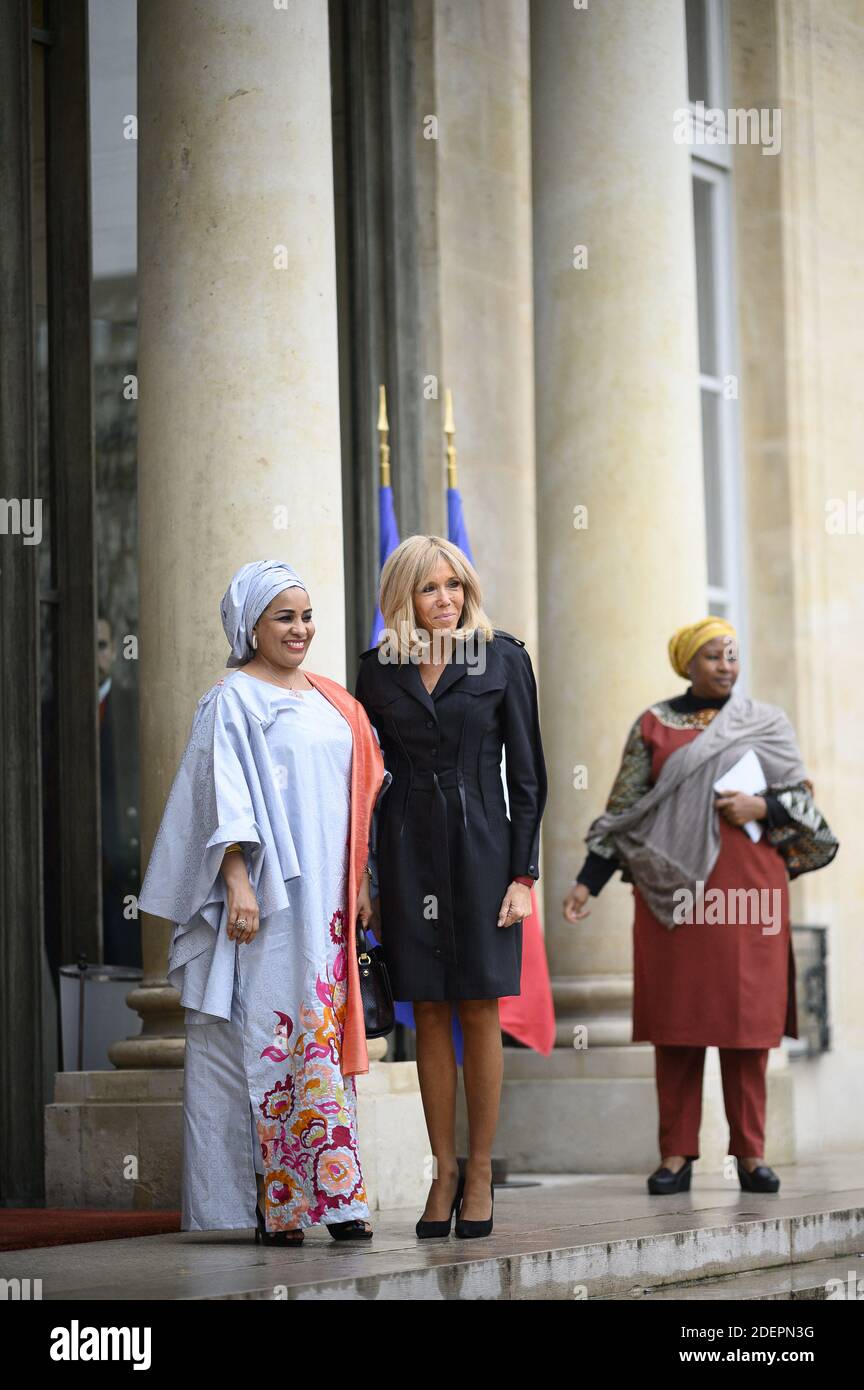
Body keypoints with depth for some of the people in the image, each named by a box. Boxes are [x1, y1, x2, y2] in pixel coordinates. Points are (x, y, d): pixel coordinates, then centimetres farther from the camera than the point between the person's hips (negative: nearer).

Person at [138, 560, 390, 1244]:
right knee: (272, 1031, -8)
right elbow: (226, 797, -11)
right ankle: (272, 1202, -7)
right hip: (270, 899, -7)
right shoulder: (234, 699, -3)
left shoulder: (331, 700, 17)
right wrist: (239, 884, -19)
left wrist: (361, 885, 15)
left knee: (325, 1030, 5)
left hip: (326, 898, 7)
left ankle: (330, 1196, 6)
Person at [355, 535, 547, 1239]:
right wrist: (365, 878, 5)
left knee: (479, 1011, 0)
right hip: (407, 850, 2)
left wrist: (522, 874, -6)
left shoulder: (503, 659, 1)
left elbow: (527, 774, 1)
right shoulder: (379, 668, 7)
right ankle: (444, 1171, 10)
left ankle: (480, 1173, 8)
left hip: (480, 845, -2)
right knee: (430, 1015, 4)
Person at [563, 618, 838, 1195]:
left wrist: (760, 808, -11)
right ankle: (677, 1154, 2)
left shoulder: (767, 723, 11)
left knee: (746, 1012, -2)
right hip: (673, 888, 0)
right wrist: (588, 882, 0)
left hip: (746, 886, 0)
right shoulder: (652, 726, 9)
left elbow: (802, 797, 10)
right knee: (676, 1015, -1)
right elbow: (623, 809, 7)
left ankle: (751, 1152, 4)